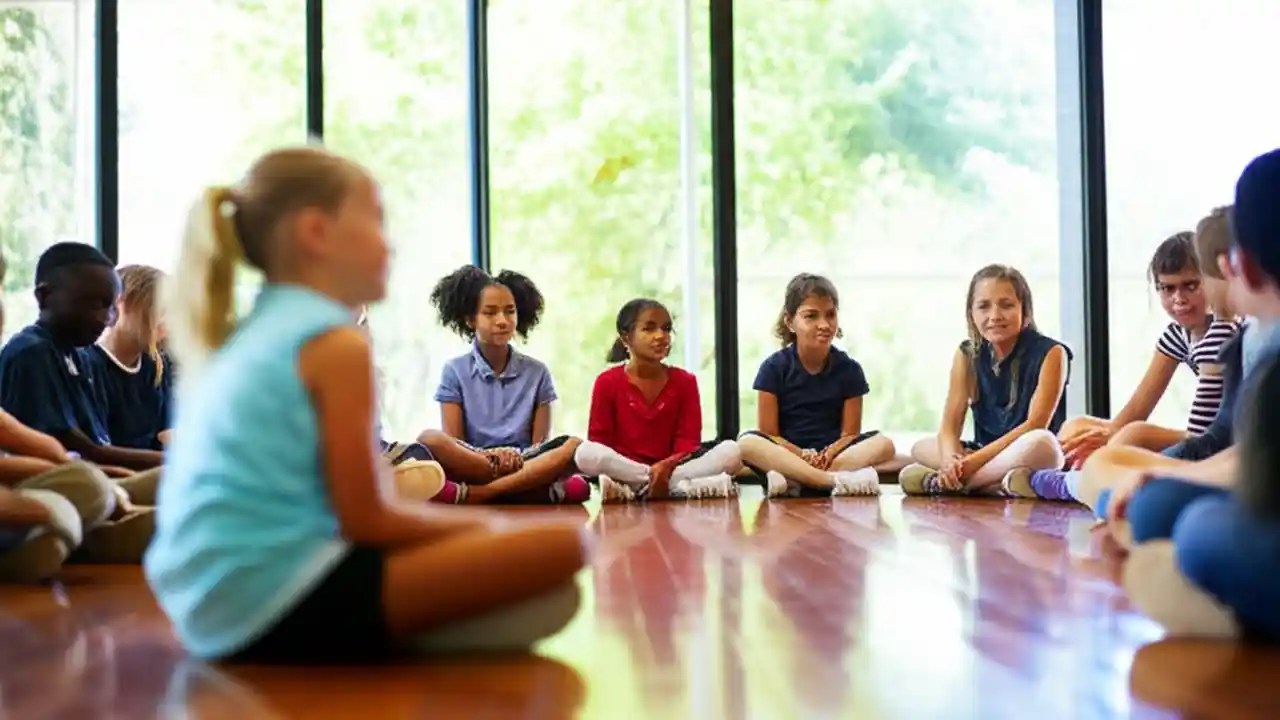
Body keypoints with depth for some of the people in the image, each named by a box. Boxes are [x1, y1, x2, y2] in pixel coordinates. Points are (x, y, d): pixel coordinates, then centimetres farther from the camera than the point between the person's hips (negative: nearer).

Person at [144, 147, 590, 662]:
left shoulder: (242, 340, 19)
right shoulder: (335, 342, -9)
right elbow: (367, 520, -10)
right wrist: (483, 523, 7)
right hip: (285, 606, -10)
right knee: (560, 544, -15)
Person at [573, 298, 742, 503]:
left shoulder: (684, 381, 7)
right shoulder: (608, 382, 1)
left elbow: (688, 439, 1)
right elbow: (599, 439, -3)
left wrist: (667, 466, -22)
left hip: (673, 467, 2)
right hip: (622, 465, -2)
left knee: (731, 451, -21)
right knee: (586, 453, -34)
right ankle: (687, 486, -27)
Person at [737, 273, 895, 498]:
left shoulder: (849, 369, 4)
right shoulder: (774, 368, 0)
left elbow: (850, 433, 2)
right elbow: (768, 434, -3)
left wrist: (829, 454, -20)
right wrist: (802, 456, -21)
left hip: (831, 454, 2)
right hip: (786, 454, -2)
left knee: (884, 444, -23)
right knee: (747, 442, -30)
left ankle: (792, 481, -35)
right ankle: (836, 481, -40)